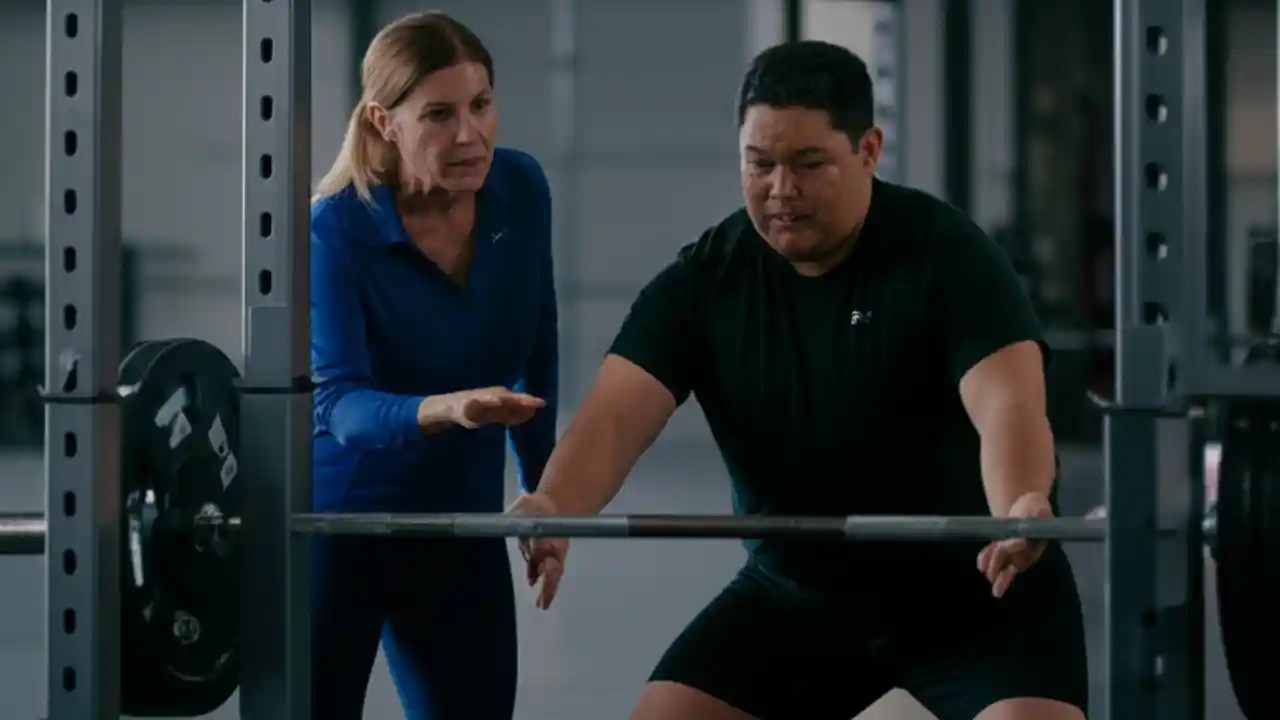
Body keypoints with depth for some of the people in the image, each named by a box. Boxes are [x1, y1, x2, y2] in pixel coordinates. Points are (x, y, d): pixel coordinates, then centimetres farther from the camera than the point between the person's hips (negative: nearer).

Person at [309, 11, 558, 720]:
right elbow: (338, 400, -31)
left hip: (463, 523, 4)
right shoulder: (335, 230, -21)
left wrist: (545, 491, 14)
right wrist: (446, 409, -50)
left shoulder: (521, 191, -8)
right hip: (336, 520, -4)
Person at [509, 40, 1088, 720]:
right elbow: (617, 414, -22)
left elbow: (1008, 405, -34)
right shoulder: (705, 278, -8)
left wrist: (1022, 507, -57)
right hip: (796, 592, 4)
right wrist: (556, 508, -44)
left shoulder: (946, 255, -19)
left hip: (975, 589, -4)